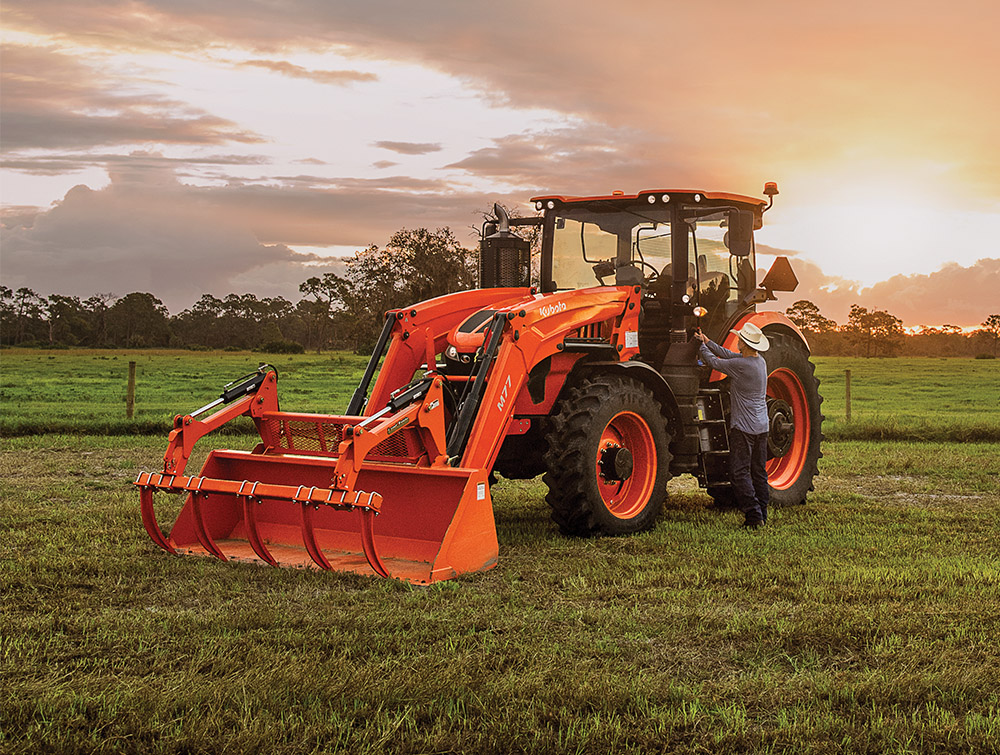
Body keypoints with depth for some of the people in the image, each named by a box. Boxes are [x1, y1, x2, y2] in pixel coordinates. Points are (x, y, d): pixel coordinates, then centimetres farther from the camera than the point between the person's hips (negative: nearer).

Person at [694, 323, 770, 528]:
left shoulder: (741, 365, -18)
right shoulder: (760, 361, 7)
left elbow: (714, 362, -5)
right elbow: (728, 355, 17)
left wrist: (702, 346, 13)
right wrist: (708, 341, 20)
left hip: (743, 426, -8)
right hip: (761, 426, 8)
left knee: (739, 472, -6)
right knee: (758, 471, 11)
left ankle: (753, 515, -11)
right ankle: (762, 515, 14)